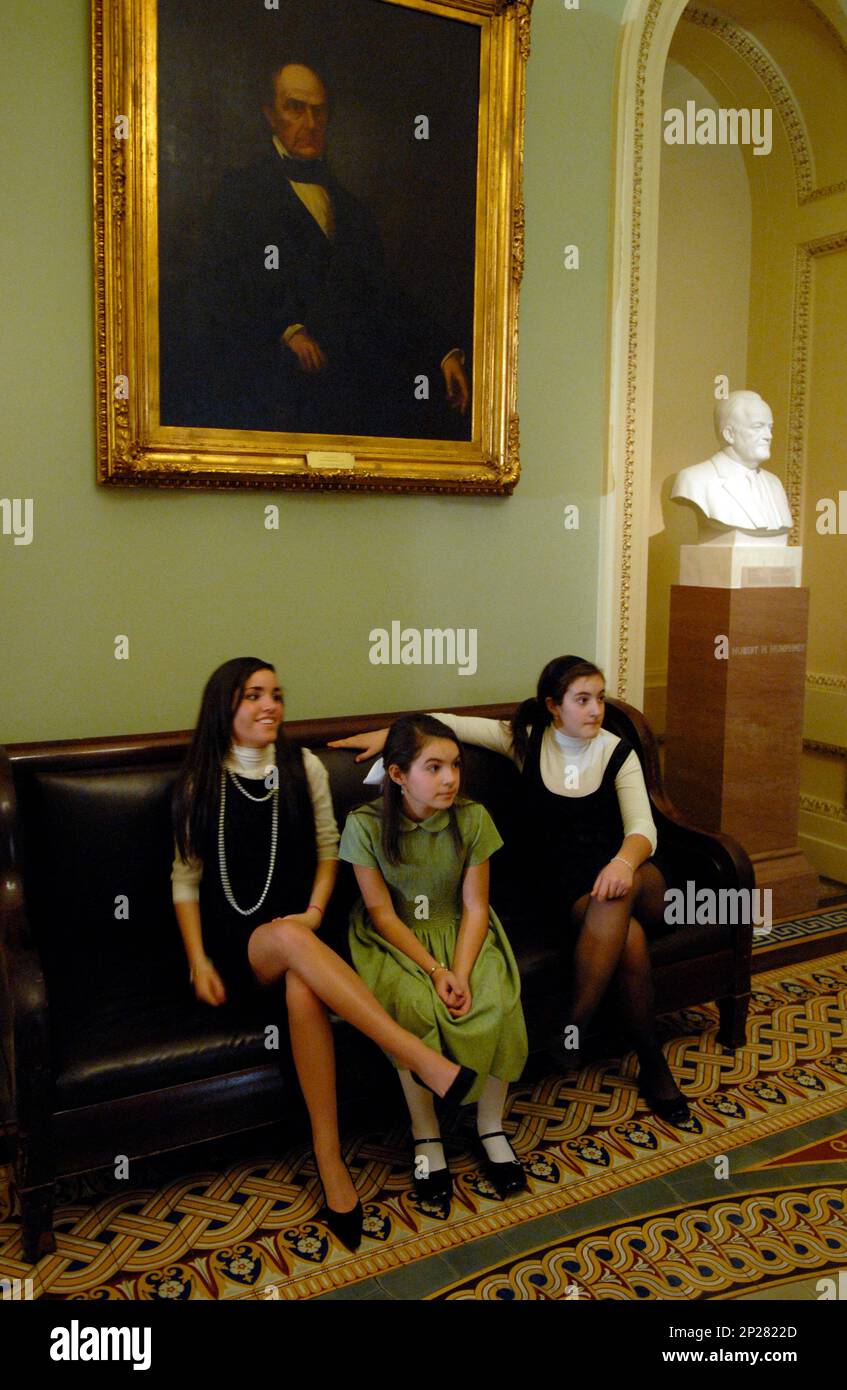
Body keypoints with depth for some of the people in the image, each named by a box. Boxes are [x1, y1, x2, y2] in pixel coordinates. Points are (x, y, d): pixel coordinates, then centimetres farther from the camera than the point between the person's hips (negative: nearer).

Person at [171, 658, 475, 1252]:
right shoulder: (198, 783, 5)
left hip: (298, 931, 1)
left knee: (303, 989, -36)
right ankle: (427, 1062, -41)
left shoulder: (304, 766, 7)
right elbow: (186, 877, 6)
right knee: (289, 940, -37)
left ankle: (331, 1165, -28)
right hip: (234, 940, -1)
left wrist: (314, 912, -7)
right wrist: (199, 960, -5)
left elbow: (328, 848, 10)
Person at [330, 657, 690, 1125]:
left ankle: (573, 1027, -28)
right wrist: (385, 734, -2)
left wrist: (624, 860, -33)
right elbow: (450, 723, 7)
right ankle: (652, 1064, -19)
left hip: (615, 873, 1)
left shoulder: (618, 752, 2)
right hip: (558, 886, -1)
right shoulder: (527, 739, 4)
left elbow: (643, 827, -10)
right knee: (628, 934, -33)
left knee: (618, 893, -38)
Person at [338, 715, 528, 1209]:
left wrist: (460, 973, -20)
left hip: (458, 932, 2)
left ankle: (492, 1128, -1)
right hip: (395, 941, -2)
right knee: (415, 1007, -31)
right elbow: (382, 913, -11)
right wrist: (434, 970, -20)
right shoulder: (365, 825, -15)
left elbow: (475, 906, -7)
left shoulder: (472, 818, -10)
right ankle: (427, 1138, -8)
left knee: (495, 1003, -25)